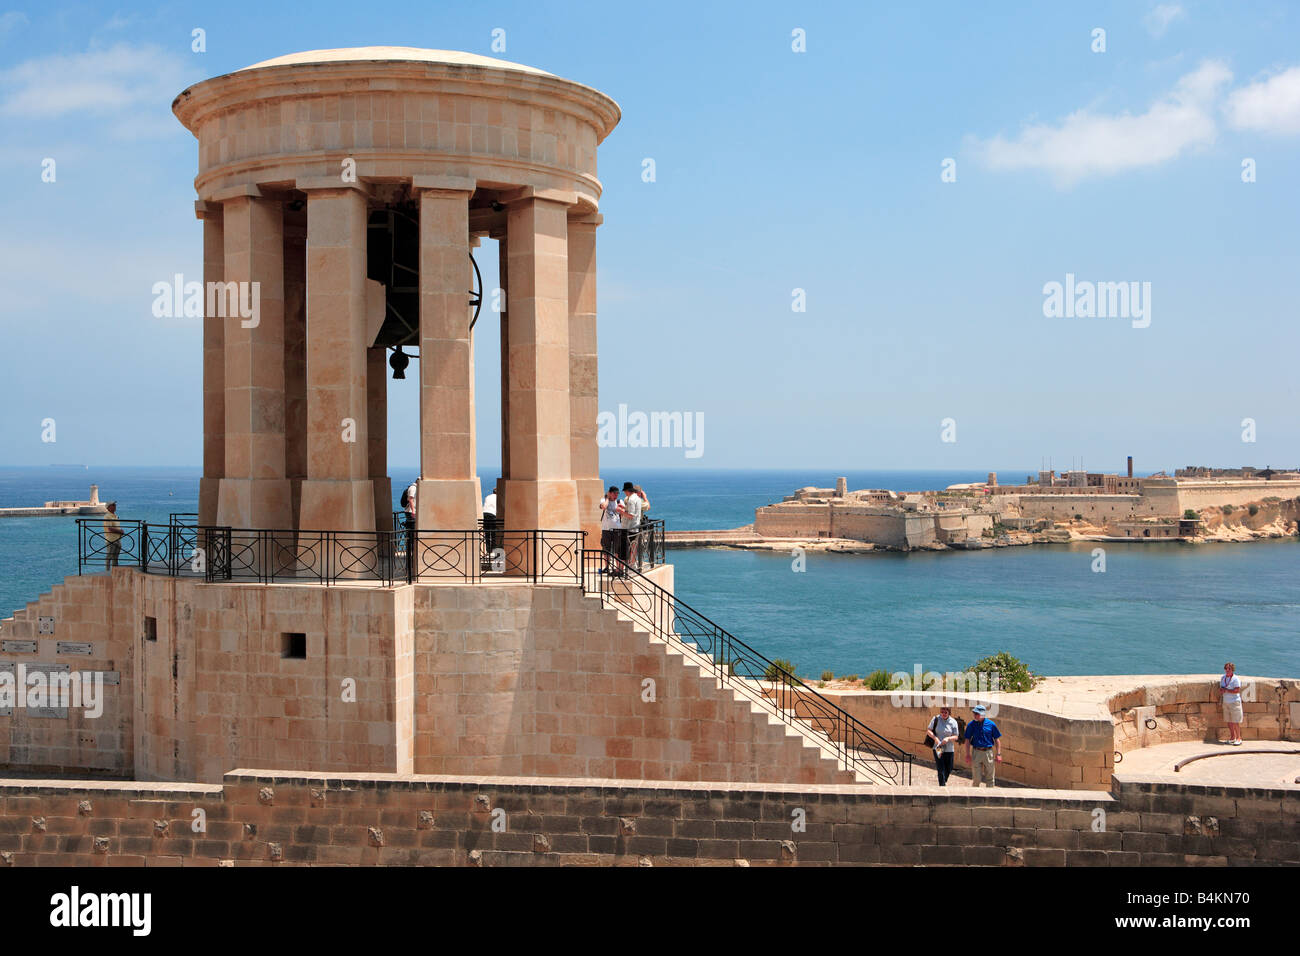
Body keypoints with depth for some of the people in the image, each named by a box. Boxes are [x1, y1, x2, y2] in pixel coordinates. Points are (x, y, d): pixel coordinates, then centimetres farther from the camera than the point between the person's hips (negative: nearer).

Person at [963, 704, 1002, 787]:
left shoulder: (991, 724, -1)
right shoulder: (971, 725, 0)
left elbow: (997, 740, 4)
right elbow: (968, 740, 4)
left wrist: (998, 754, -1)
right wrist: (967, 754, -2)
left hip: (989, 752, 0)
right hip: (977, 752, 0)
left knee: (990, 778, 6)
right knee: (976, 778, 1)